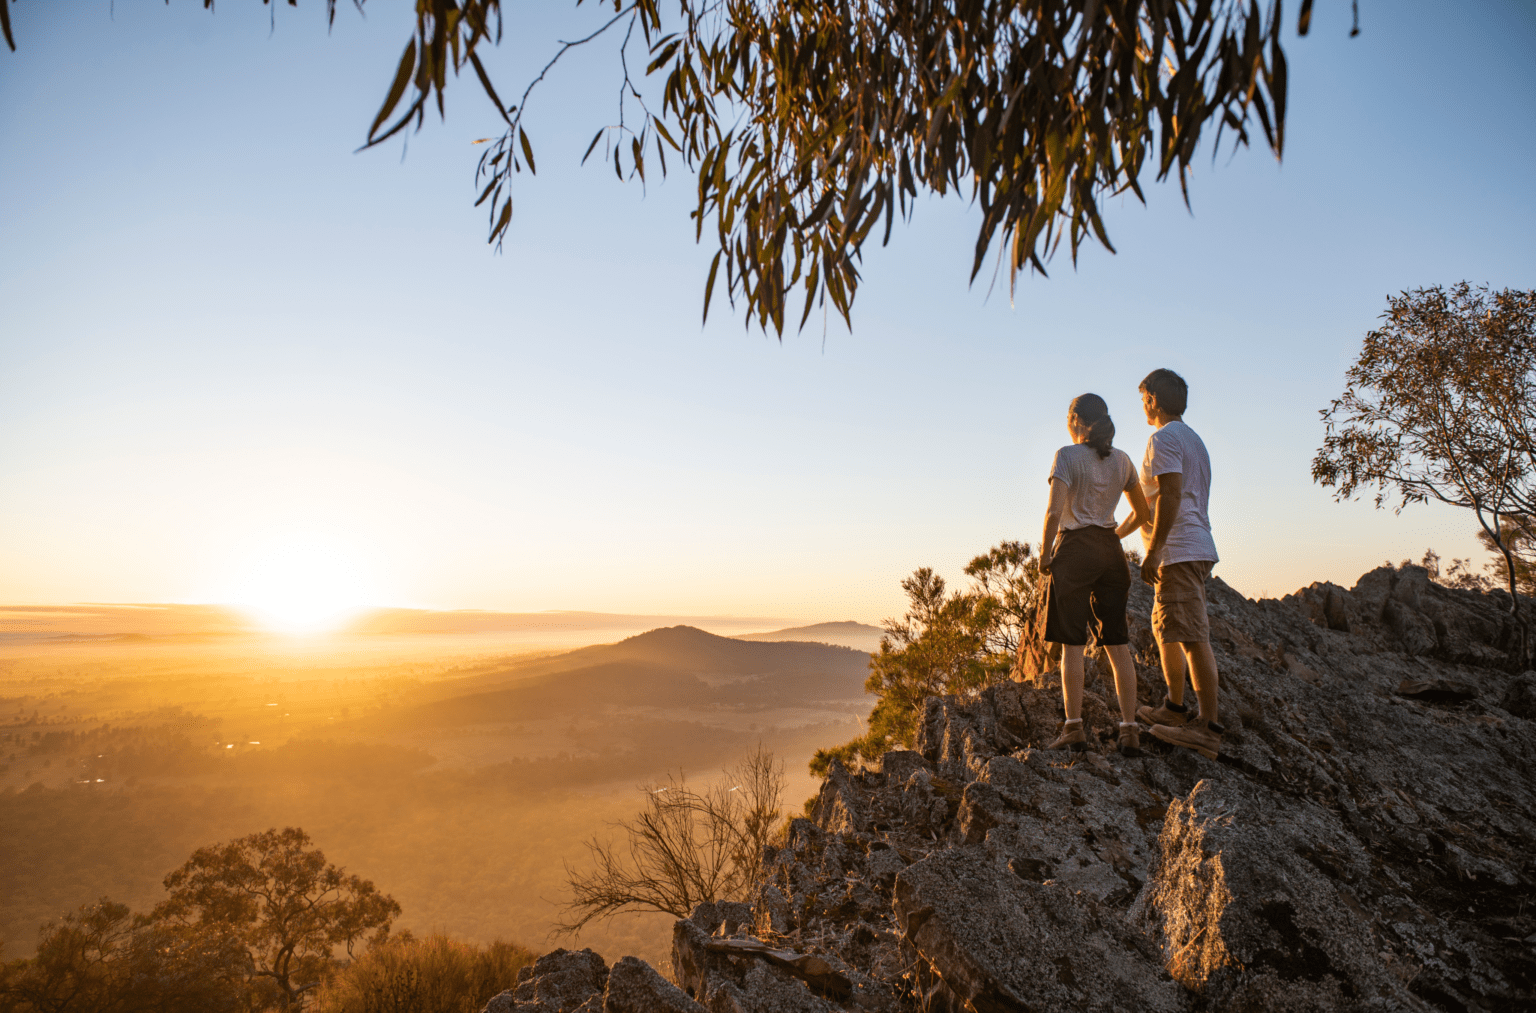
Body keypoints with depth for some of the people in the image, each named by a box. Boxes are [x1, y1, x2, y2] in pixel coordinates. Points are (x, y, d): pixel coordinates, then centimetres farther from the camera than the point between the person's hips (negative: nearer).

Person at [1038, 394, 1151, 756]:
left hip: (1074, 550, -5)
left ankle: (1073, 728, -1)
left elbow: (1054, 512, -17)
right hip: (1110, 552, 5)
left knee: (1072, 644, -1)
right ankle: (1130, 729, 7)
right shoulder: (1121, 460, 10)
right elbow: (1142, 514, 16)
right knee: (1117, 644, 7)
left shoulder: (1067, 456, -7)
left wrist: (1045, 554, -6)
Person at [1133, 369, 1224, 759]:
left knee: (1192, 636, -12)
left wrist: (1153, 551, -22)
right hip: (1197, 547, 11)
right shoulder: (1194, 440, 22)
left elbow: (1171, 496, -21)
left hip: (1179, 550, -11)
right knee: (1165, 628, 19)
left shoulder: (1163, 438, -9)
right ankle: (1175, 708, 27)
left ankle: (1209, 727, -12)